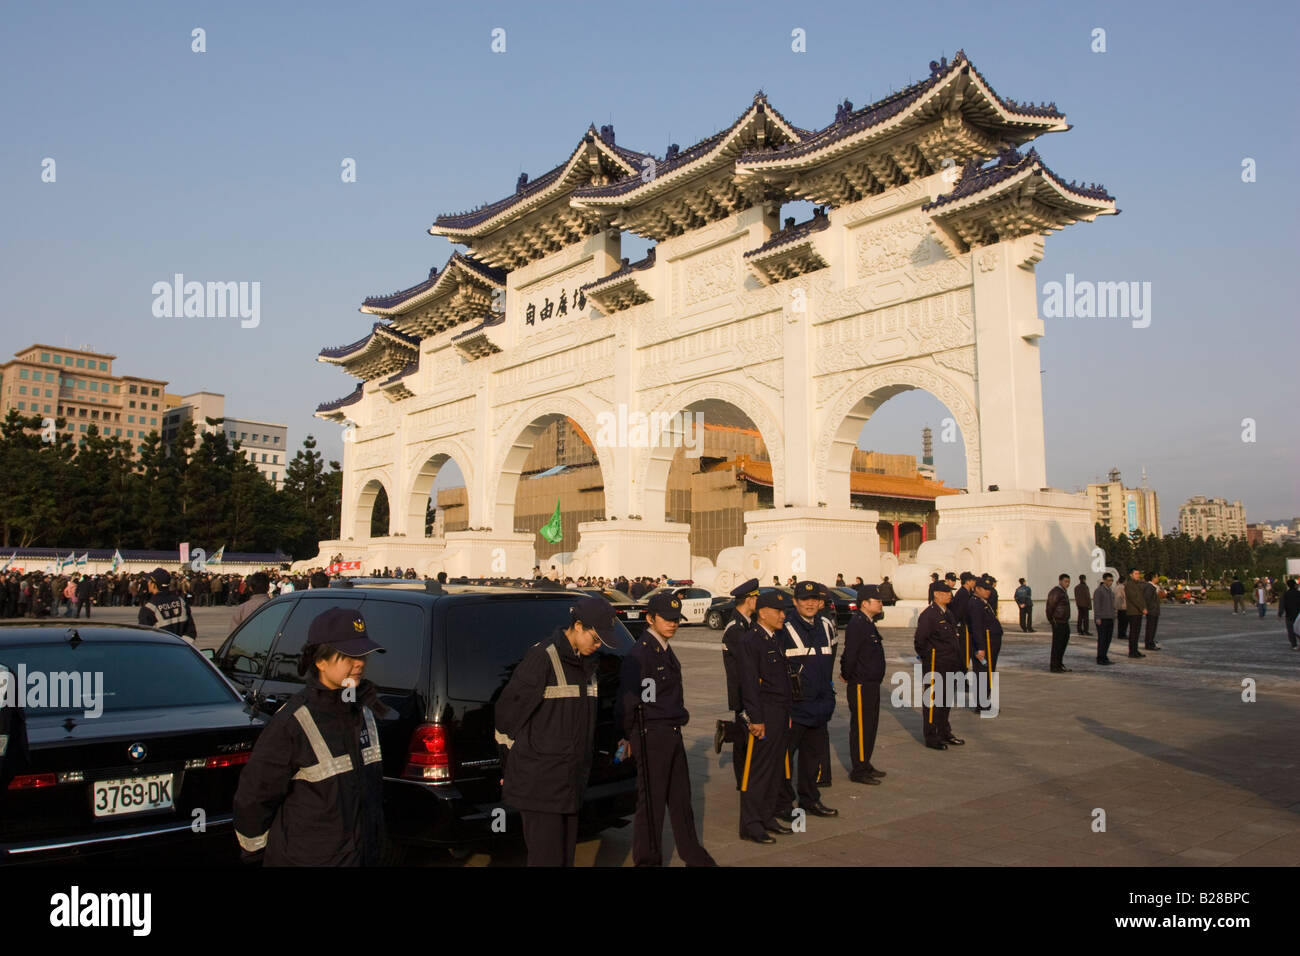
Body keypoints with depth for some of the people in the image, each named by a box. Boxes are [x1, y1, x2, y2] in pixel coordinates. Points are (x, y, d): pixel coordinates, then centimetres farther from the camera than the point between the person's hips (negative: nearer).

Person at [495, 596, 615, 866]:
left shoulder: (587, 662, 12)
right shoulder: (543, 657, -15)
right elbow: (509, 708, -12)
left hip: (571, 778, 8)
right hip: (540, 780, -8)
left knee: (566, 853, 15)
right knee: (547, 856, -4)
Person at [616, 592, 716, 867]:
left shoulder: (666, 651, 13)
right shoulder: (639, 654, -17)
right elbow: (627, 700, -17)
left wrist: (679, 714, 15)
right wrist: (629, 736, -10)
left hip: (672, 733, 9)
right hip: (651, 736, -9)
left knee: (681, 798, 18)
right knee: (651, 802, 2)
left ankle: (693, 855, 31)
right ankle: (648, 860, 16)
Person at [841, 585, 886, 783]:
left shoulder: (869, 623, 13)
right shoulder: (856, 624, -20)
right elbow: (850, 653, -23)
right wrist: (846, 675, -11)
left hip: (872, 684, 10)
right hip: (860, 685, -10)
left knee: (870, 726, 17)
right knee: (860, 727, -2)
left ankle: (865, 765, 28)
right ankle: (859, 771, 7)